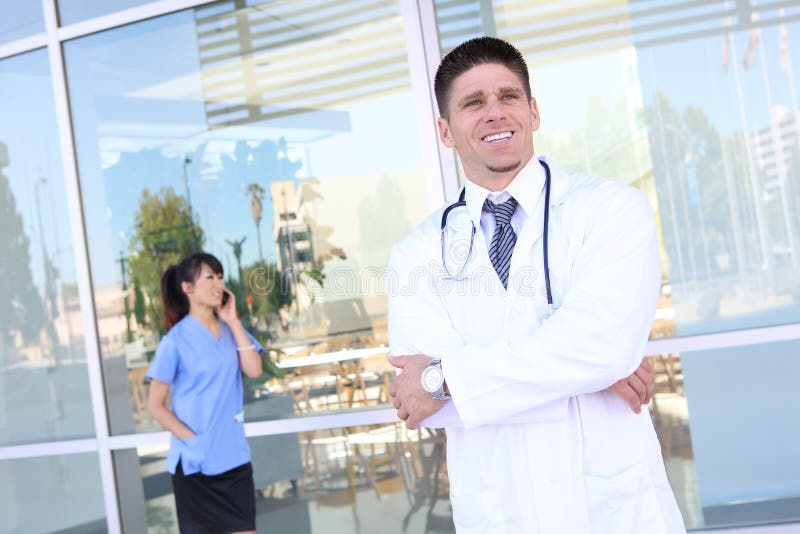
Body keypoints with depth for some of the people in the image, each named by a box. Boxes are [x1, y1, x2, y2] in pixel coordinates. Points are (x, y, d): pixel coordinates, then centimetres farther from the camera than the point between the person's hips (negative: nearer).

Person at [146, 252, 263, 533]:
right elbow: (155, 405, -7)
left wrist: (233, 322, -8)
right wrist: (192, 439, -16)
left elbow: (254, 370, -8)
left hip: (234, 456, 4)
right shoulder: (175, 340, -9)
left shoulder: (231, 330, 7)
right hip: (196, 460, -4)